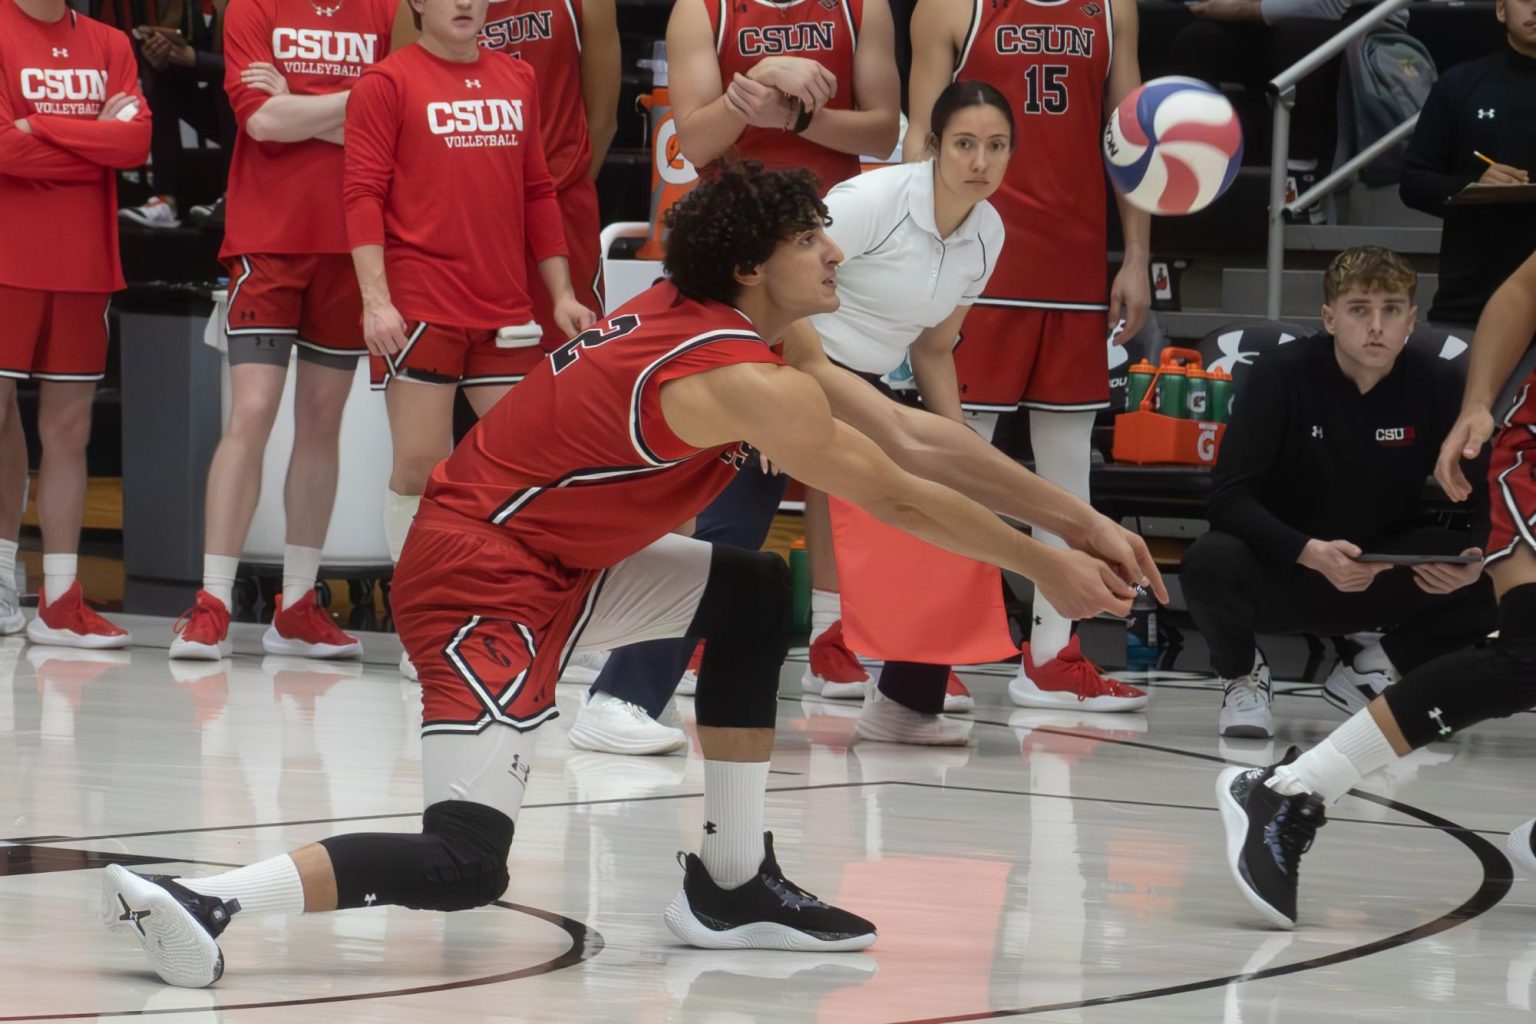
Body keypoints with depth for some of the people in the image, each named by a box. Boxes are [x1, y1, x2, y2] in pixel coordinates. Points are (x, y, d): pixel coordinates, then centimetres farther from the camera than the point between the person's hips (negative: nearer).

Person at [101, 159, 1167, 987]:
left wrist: (1079, 519, 14)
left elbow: (916, 436, 14)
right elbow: (894, 499, -10)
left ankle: (732, 884, 19)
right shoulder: (746, 380, -18)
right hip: (487, 585, -10)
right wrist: (1044, 566, 3)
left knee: (756, 596, 17)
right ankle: (204, 901, -26)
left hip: (551, 555, 10)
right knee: (467, 863, -19)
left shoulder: (755, 336, 10)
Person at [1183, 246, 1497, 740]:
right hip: (1283, 573, -2)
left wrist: (1474, 559, -30)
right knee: (1211, 562, -35)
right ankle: (1242, 673, 2)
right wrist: (1310, 552, -39)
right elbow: (1227, 499, -22)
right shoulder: (1281, 377, -17)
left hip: (1384, 581, 2)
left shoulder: (1438, 385, -10)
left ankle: (1371, 671, 5)